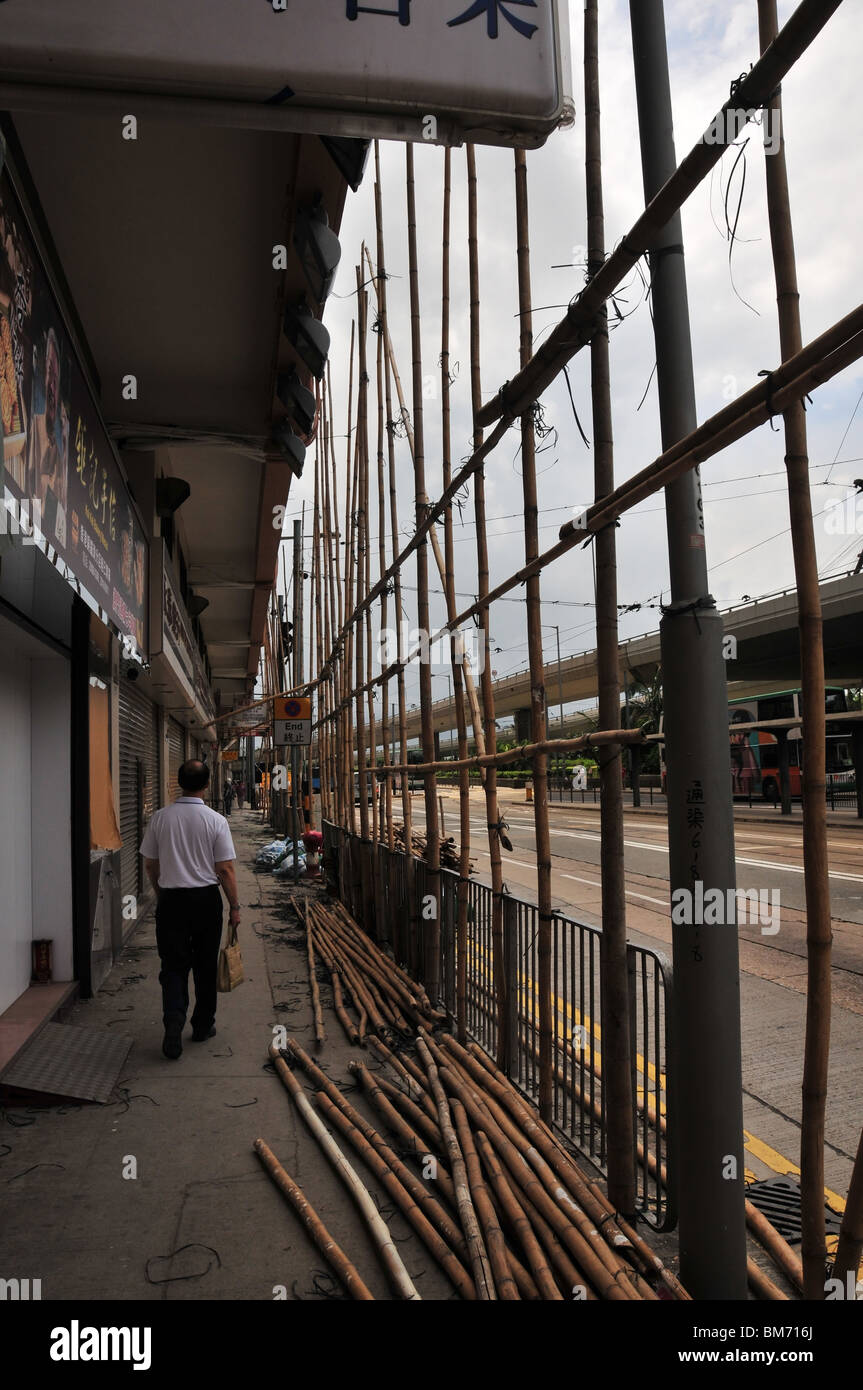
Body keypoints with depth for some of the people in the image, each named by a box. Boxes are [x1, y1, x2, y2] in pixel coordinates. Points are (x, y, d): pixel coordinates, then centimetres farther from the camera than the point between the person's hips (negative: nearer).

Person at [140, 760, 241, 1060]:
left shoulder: (160, 817, -3)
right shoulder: (216, 821, -10)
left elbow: (150, 864, 7)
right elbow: (225, 869, -9)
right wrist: (234, 906, 2)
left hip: (170, 899, 1)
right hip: (206, 899, -1)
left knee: (173, 967, 6)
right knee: (205, 966, 13)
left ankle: (173, 1025, -11)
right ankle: (202, 1026, 24)